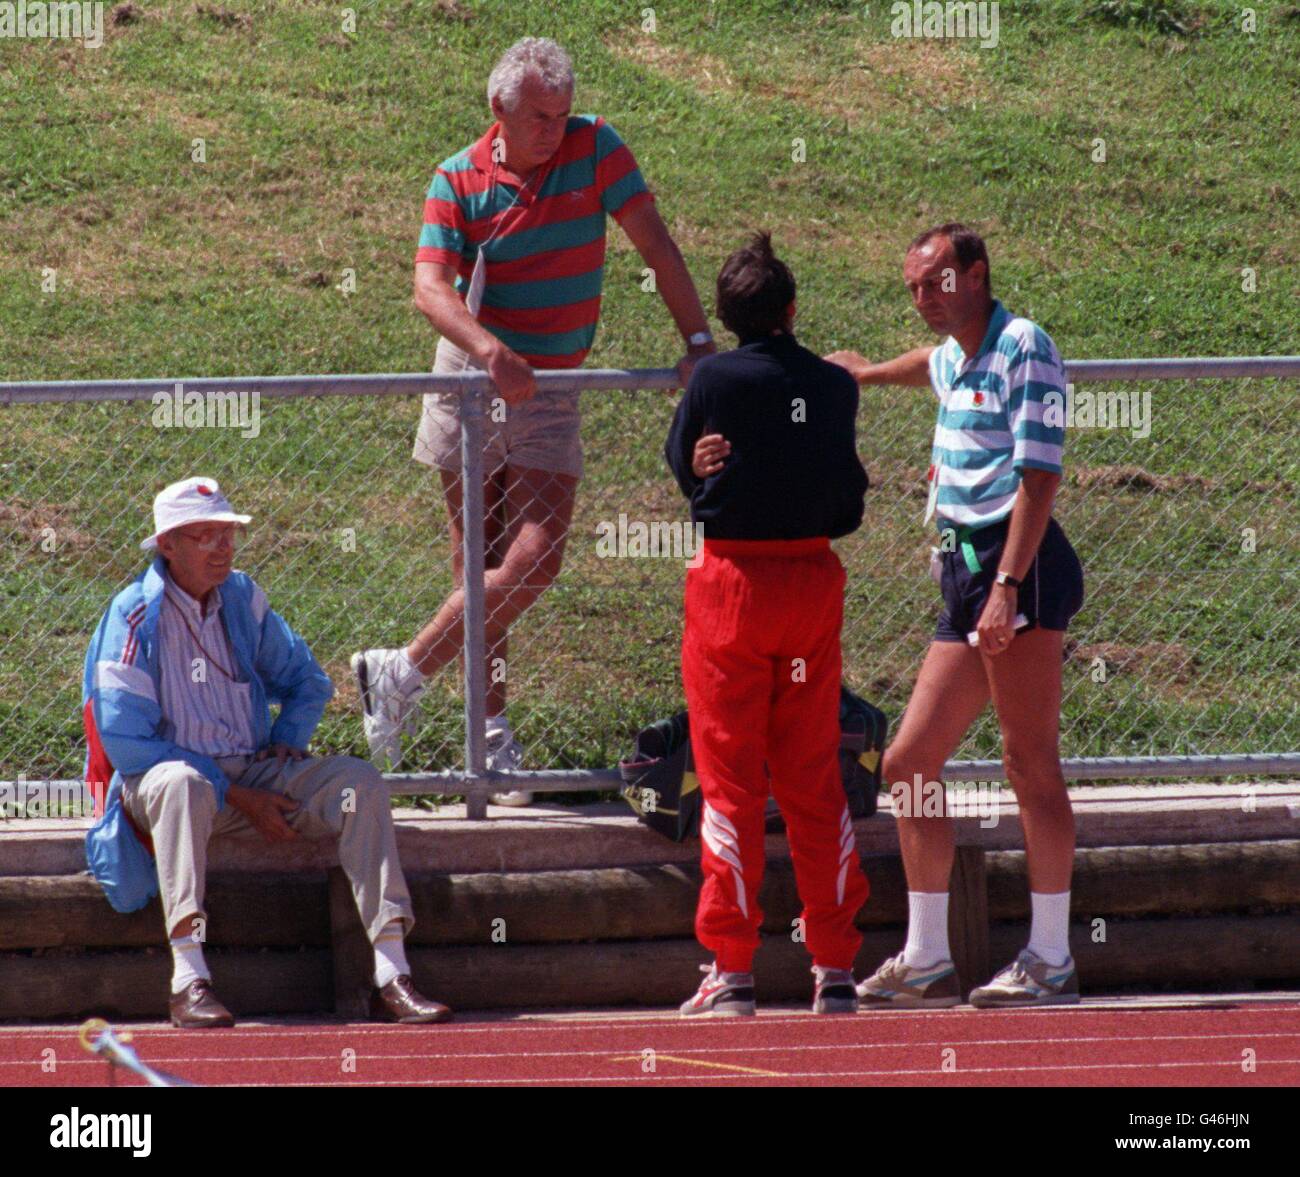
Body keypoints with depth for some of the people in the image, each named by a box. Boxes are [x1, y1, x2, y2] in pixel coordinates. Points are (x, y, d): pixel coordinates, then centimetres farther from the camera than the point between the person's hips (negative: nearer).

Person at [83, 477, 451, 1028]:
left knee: (358, 781, -16)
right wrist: (237, 797, -17)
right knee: (181, 783, -40)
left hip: (253, 774, 6)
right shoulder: (136, 615, -11)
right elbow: (125, 742, -16)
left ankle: (391, 977, -25)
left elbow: (307, 680, 23)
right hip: (162, 772, -6)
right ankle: (188, 979, -49)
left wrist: (285, 745, 0)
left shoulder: (242, 599, 8)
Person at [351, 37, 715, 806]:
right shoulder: (459, 181, -6)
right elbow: (432, 288, -16)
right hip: (472, 376, -1)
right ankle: (492, 728, 11)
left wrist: (699, 342, -11)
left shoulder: (595, 150, -2)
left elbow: (655, 245, -2)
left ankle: (406, 674, -2)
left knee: (533, 561, -12)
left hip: (552, 387, 1)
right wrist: (491, 350, -35)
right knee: (480, 563, 3)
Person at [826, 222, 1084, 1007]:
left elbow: (1039, 476, -15)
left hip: (1020, 564, -9)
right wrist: (871, 373, 63)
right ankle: (927, 960, 9)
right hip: (966, 571, 9)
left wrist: (1008, 585, -23)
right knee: (910, 765, 5)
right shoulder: (954, 361, 20)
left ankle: (1052, 962, -10)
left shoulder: (1024, 347, -7)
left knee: (1031, 762, -11)